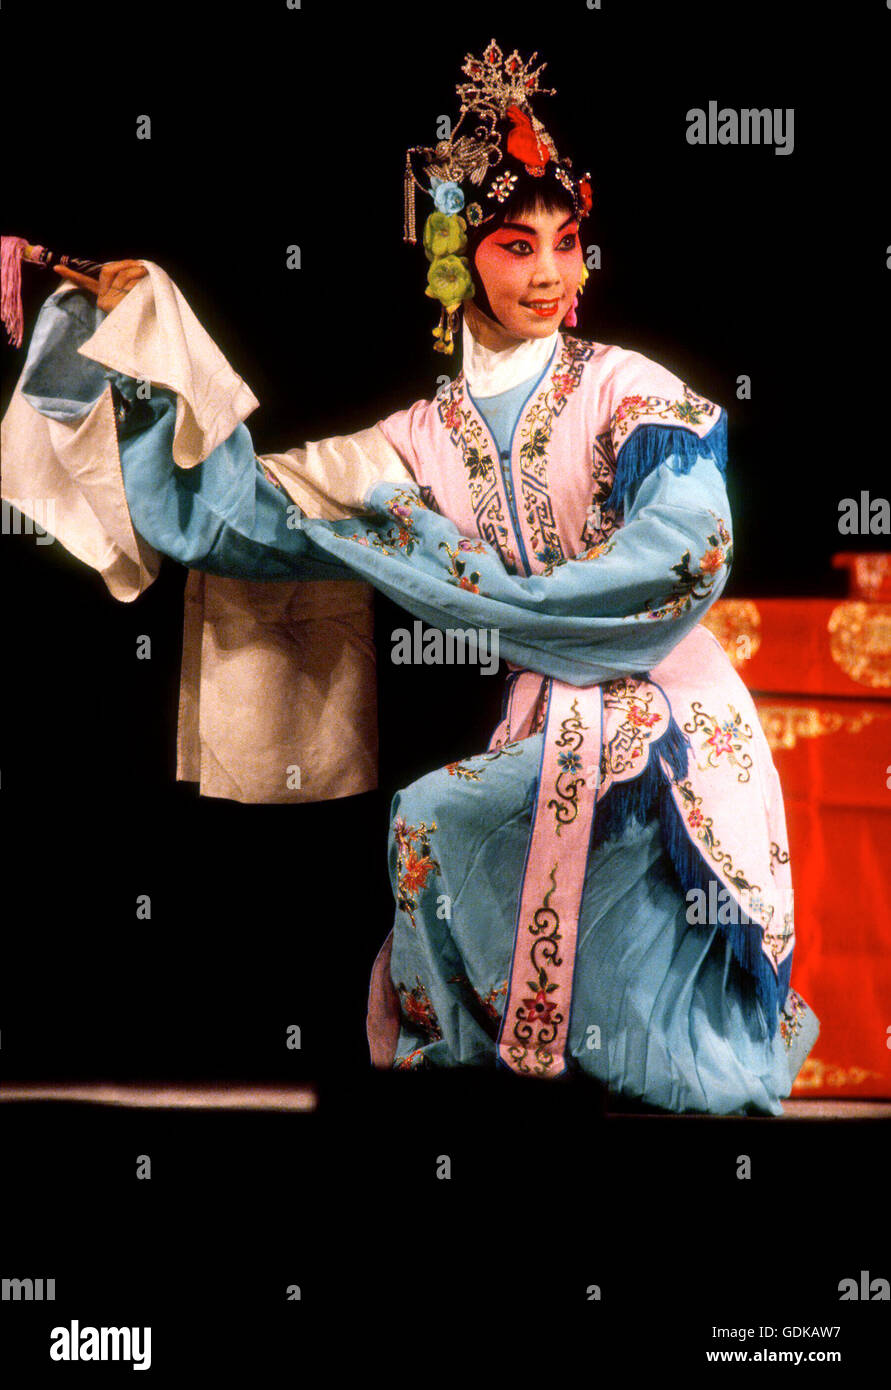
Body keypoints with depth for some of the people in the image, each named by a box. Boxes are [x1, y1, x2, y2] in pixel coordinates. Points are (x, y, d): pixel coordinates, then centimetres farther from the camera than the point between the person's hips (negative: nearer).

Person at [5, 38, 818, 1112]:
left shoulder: (625, 391, -2)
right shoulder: (426, 439, 8)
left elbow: (684, 558, -15)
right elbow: (238, 509, 7)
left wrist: (470, 582, -11)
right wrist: (139, 348, 1)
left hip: (666, 720, -4)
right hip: (546, 725, 4)